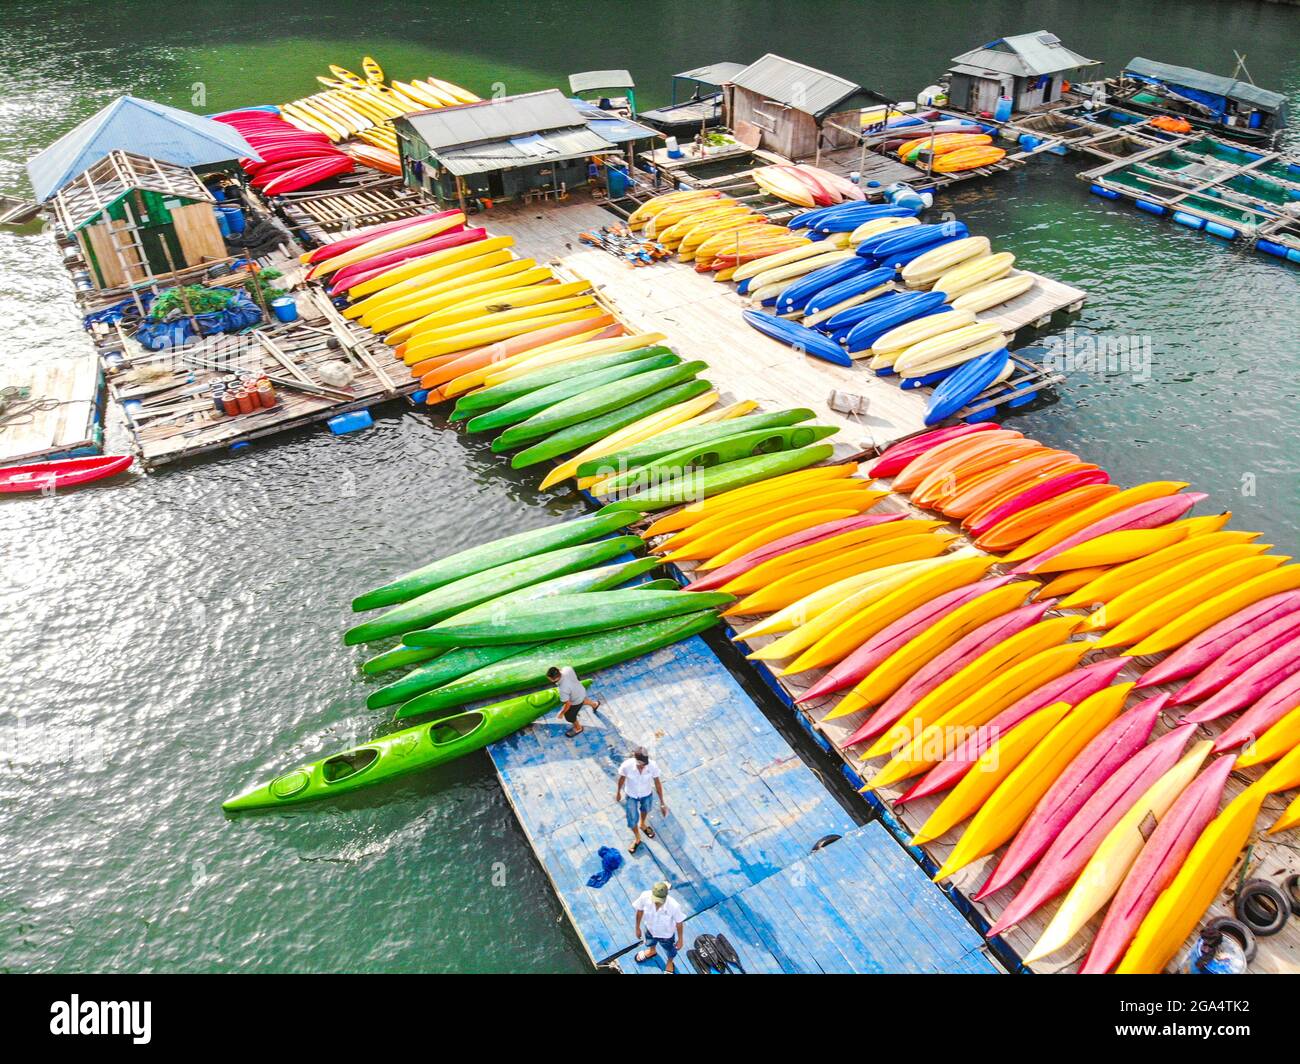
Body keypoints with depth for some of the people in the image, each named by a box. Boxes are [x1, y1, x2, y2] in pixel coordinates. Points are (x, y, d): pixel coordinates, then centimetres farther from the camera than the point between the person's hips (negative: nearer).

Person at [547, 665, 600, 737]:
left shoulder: (563, 689, -44)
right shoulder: (567, 669, -29)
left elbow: (568, 704, -29)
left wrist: (561, 713, -10)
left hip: (576, 701, -6)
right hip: (581, 691, 6)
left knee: (569, 716, 23)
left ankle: (578, 728, 53)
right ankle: (594, 704, 67)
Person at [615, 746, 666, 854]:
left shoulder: (652, 766, -35)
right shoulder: (627, 765, -36)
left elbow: (657, 783, -19)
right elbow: (622, 778, -14)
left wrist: (662, 802, -11)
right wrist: (618, 792, 4)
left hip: (646, 794, 1)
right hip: (631, 795, -1)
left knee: (645, 810, 32)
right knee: (632, 819, 15)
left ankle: (643, 825, 67)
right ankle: (637, 839, 48)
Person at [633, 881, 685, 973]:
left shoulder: (674, 906, -43)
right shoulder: (645, 896, -38)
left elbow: (679, 923, -22)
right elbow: (640, 911, -15)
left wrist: (680, 940, -6)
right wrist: (638, 928, 1)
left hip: (666, 934, -2)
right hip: (650, 929, 2)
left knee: (670, 951, 31)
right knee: (650, 943, 37)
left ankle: (670, 963, 66)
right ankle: (652, 951, 73)